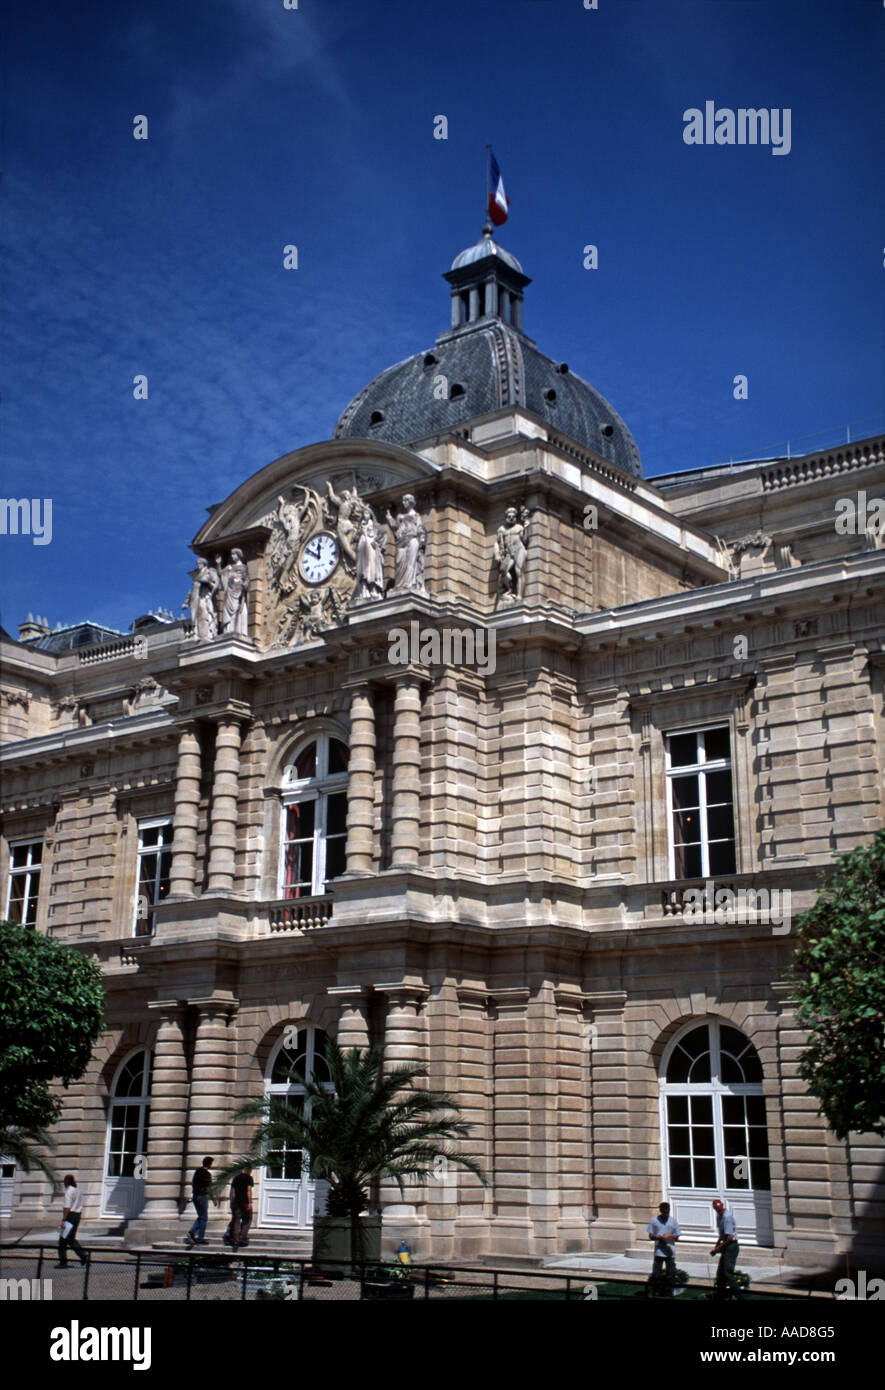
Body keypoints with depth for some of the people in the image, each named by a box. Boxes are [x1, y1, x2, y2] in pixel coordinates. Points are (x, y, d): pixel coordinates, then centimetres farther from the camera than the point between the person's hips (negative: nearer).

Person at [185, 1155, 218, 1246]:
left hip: (195, 1196, 8)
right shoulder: (207, 1173, -15)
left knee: (200, 1217, 18)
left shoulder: (197, 1171, 10)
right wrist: (214, 1199, -12)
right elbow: (208, 1188, -18)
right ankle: (200, 1239, 3)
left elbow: (192, 1183, 17)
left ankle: (191, 1232, 3)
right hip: (202, 1196, -8)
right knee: (203, 1218, 2)